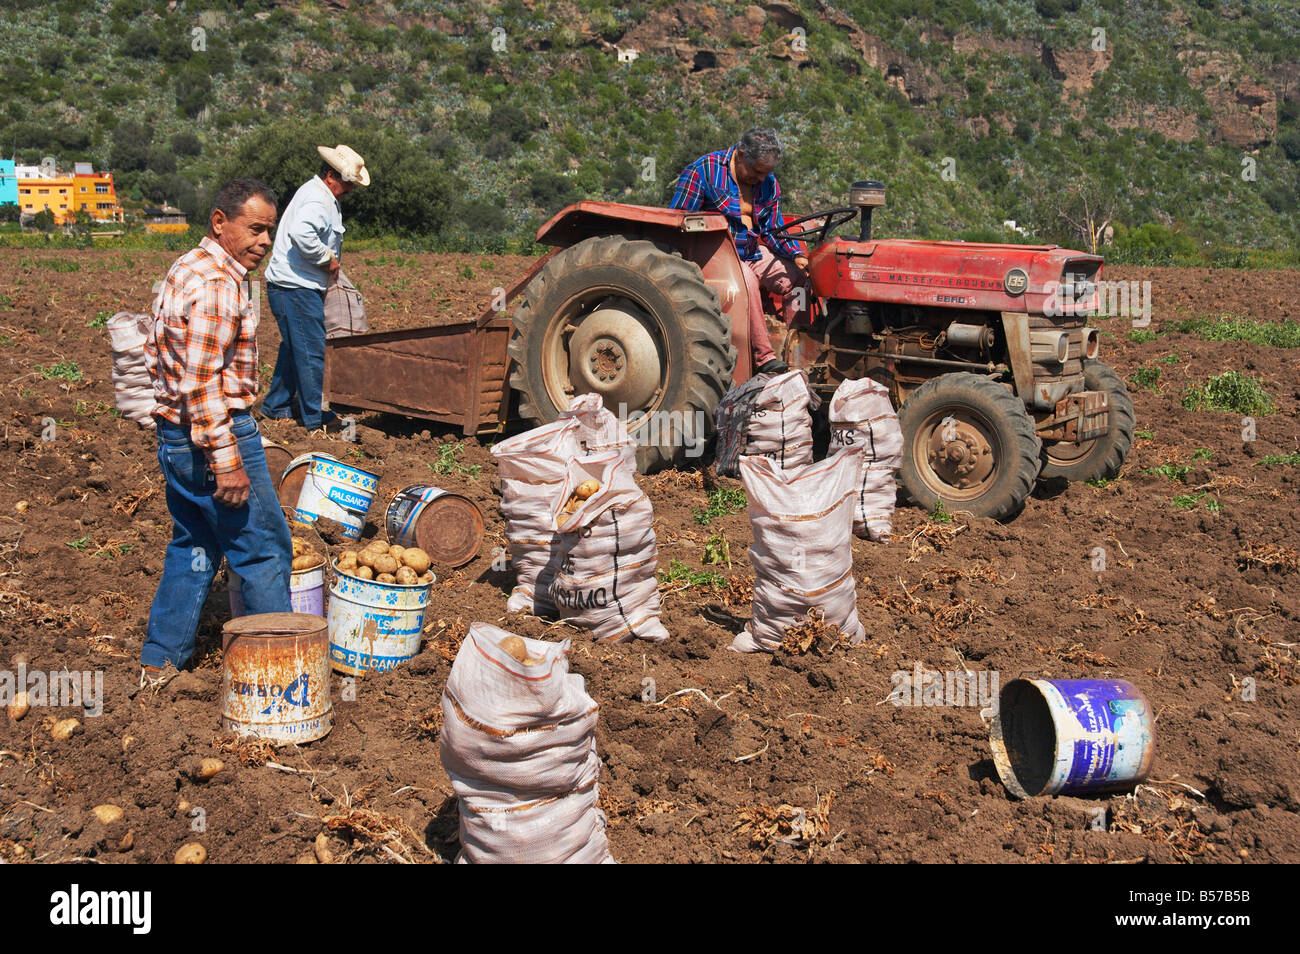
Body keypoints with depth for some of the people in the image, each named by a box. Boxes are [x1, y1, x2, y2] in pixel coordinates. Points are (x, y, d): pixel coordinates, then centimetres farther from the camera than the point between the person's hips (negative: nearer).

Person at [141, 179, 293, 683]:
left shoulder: (187, 268, 12)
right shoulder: (216, 286, -21)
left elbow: (156, 353, 19)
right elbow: (201, 382, -25)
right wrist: (225, 460, -24)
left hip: (174, 434, 10)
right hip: (214, 433, -10)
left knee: (192, 546, 19)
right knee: (264, 548, 2)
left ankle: (160, 660, 26)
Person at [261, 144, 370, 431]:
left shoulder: (324, 197, 17)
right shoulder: (317, 200, -18)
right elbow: (301, 234, -36)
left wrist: (329, 261, 15)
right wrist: (328, 258, -22)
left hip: (292, 286, 11)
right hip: (296, 288, -11)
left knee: (294, 348, 19)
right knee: (312, 352, -5)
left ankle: (275, 407, 29)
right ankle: (315, 418, 1)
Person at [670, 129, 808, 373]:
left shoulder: (768, 182, 8)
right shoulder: (704, 170, -10)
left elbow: (773, 229, 12)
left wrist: (797, 255, -7)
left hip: (753, 252, 6)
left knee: (798, 276, -14)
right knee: (745, 279, -36)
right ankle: (764, 357, -33)